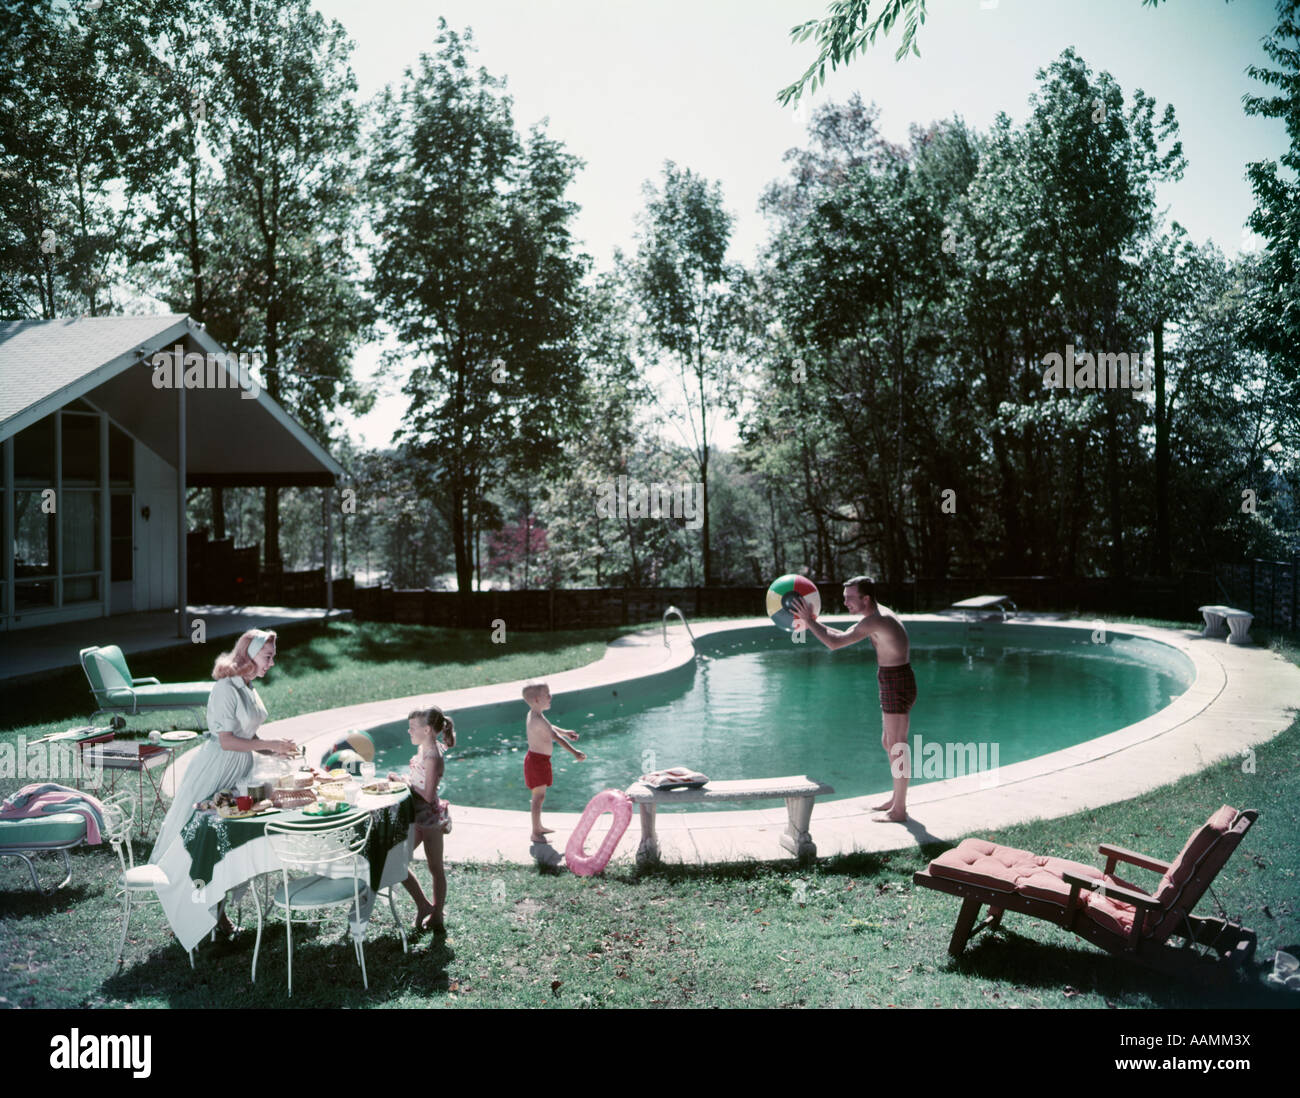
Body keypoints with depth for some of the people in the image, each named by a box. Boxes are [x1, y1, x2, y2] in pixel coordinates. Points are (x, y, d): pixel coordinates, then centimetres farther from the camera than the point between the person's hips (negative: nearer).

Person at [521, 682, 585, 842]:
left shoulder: (532, 715, 8)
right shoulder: (539, 720, -25)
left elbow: (549, 728, 25)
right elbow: (556, 737, -24)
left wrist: (565, 732, 28)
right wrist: (574, 752, -22)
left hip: (536, 759, 10)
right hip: (537, 761, -10)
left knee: (539, 796, 20)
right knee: (539, 796, -6)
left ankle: (538, 827, 32)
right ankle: (536, 833, 0)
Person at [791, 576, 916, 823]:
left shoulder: (874, 621, -21)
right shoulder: (880, 614, 11)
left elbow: (834, 643, -26)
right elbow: (842, 636, 20)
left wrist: (809, 621, -18)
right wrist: (812, 624, 11)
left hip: (897, 685, -10)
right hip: (895, 683, 10)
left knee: (897, 747, -1)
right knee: (889, 743, 20)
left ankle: (899, 810, 10)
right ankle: (897, 799, 31)